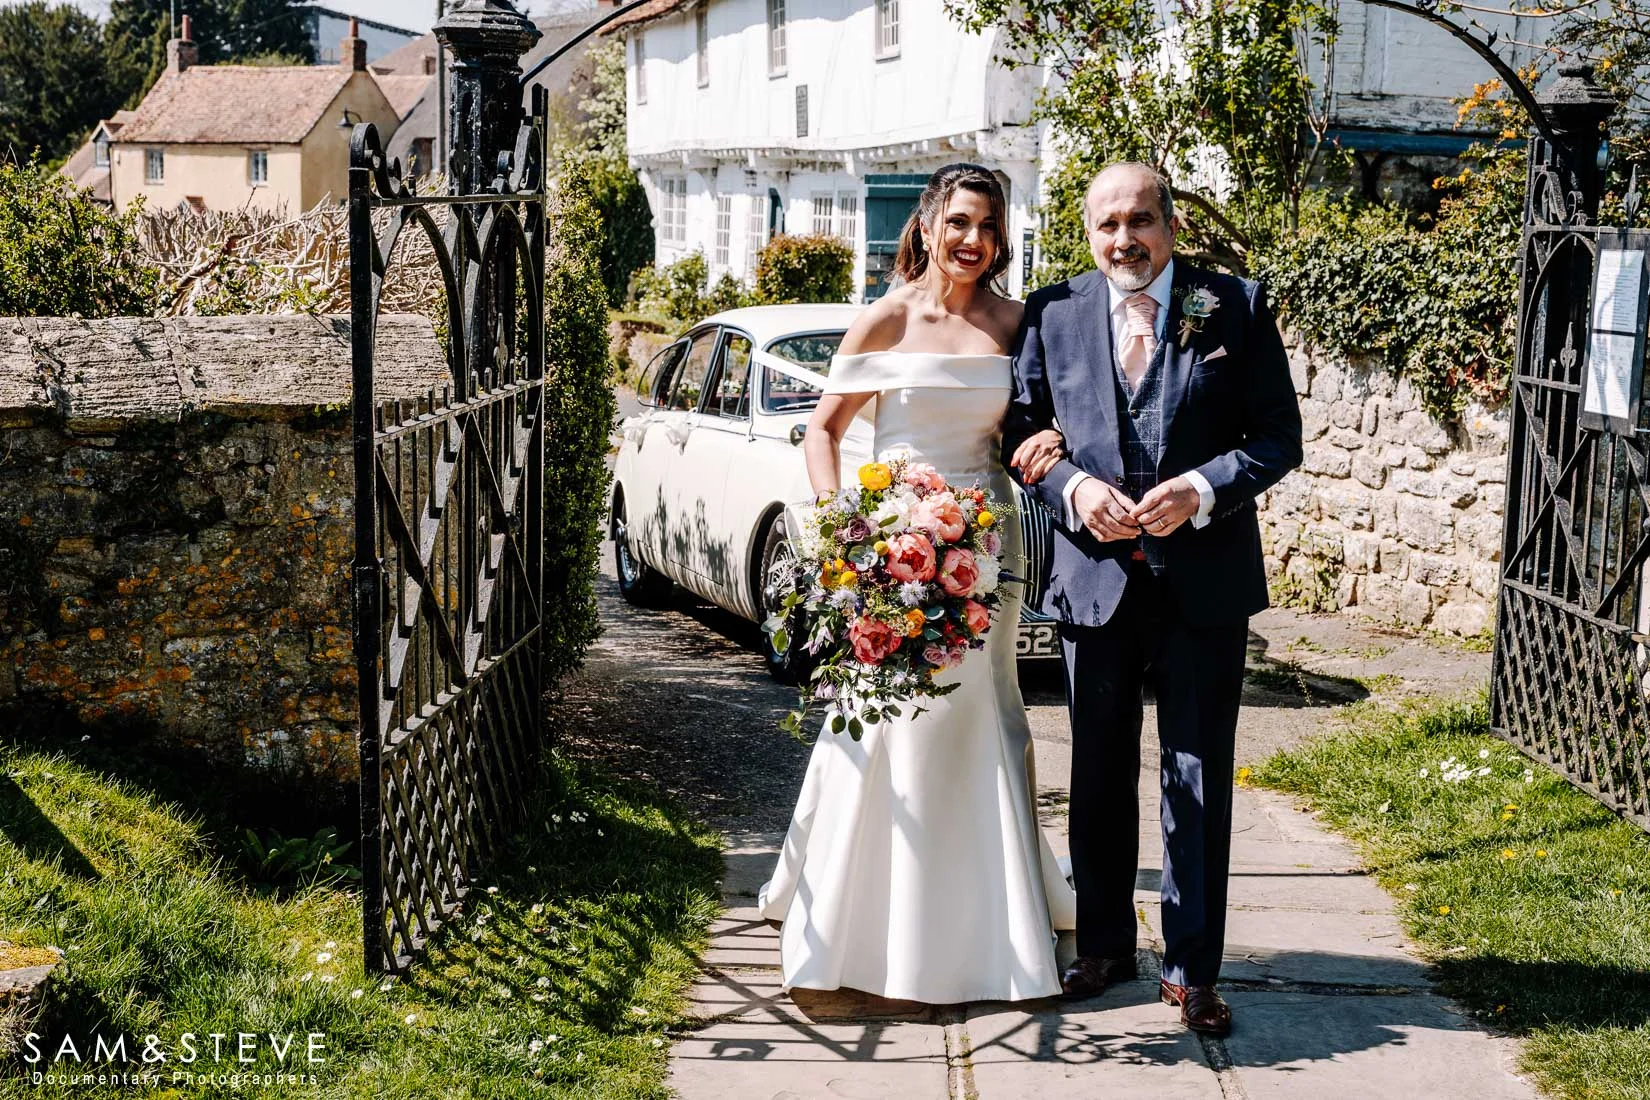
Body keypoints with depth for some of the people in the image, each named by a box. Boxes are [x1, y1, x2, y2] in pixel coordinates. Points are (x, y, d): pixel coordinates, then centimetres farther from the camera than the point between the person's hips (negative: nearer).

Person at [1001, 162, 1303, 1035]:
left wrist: (1199, 490, -17)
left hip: (1205, 581, -2)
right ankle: (1104, 944, 31)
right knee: (1099, 775, 14)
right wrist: (1073, 488, -13)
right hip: (1092, 578, 2)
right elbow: (1023, 432, 6)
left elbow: (1278, 436, -2)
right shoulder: (1053, 314, 3)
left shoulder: (1236, 307, -2)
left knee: (1199, 779, 5)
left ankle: (1192, 969, 17)